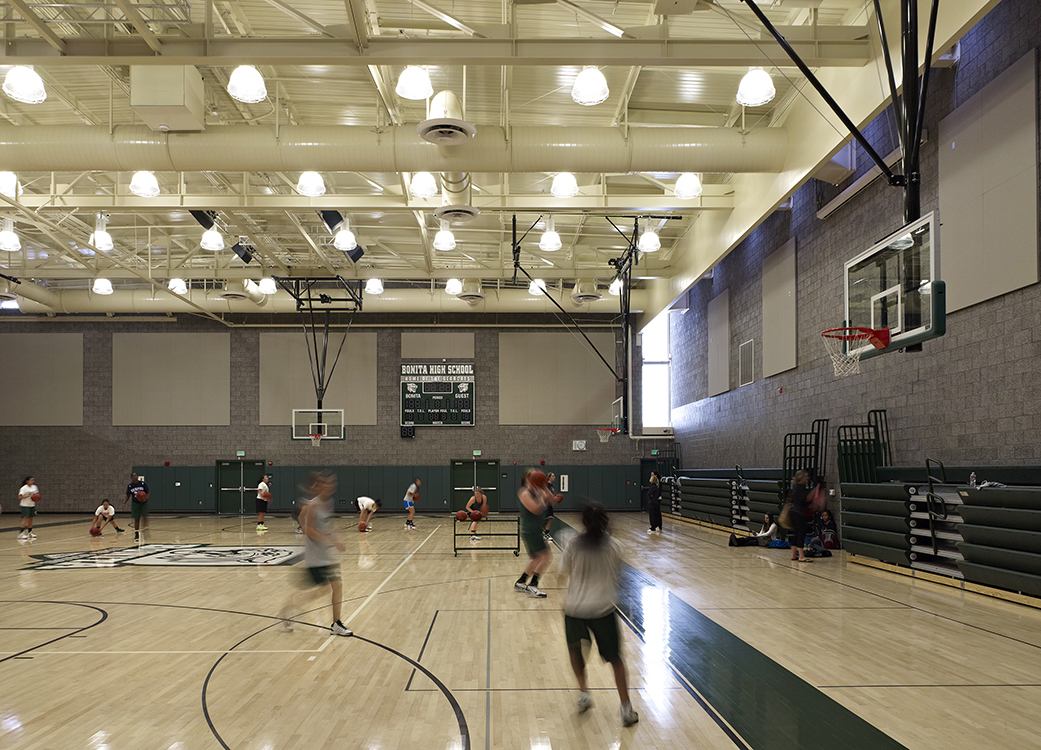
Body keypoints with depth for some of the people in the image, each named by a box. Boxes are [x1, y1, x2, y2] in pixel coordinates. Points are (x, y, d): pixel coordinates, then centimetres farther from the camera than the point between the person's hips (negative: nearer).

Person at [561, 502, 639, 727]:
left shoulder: (573, 544, -5)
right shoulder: (612, 545, -4)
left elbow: (565, 572, 4)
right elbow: (617, 572, 9)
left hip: (575, 609, 0)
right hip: (603, 608, 0)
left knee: (575, 648, 28)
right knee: (615, 658, 15)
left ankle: (583, 692, 17)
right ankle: (626, 708, 10)